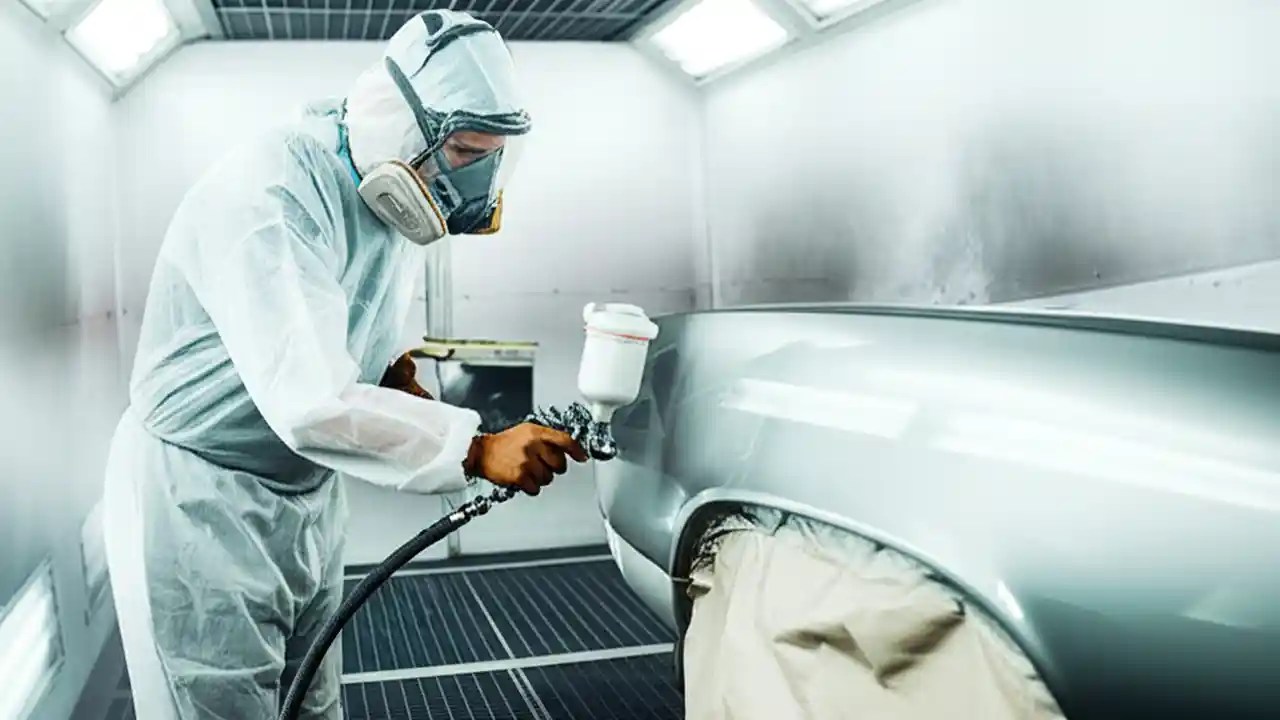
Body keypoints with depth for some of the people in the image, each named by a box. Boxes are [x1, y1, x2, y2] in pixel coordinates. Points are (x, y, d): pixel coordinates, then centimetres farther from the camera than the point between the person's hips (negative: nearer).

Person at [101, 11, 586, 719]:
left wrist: (396, 376, -2)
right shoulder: (271, 198, -28)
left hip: (308, 494, 8)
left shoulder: (394, 197, 0)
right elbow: (312, 404, -36)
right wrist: (478, 450, -35)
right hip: (201, 504, -8)